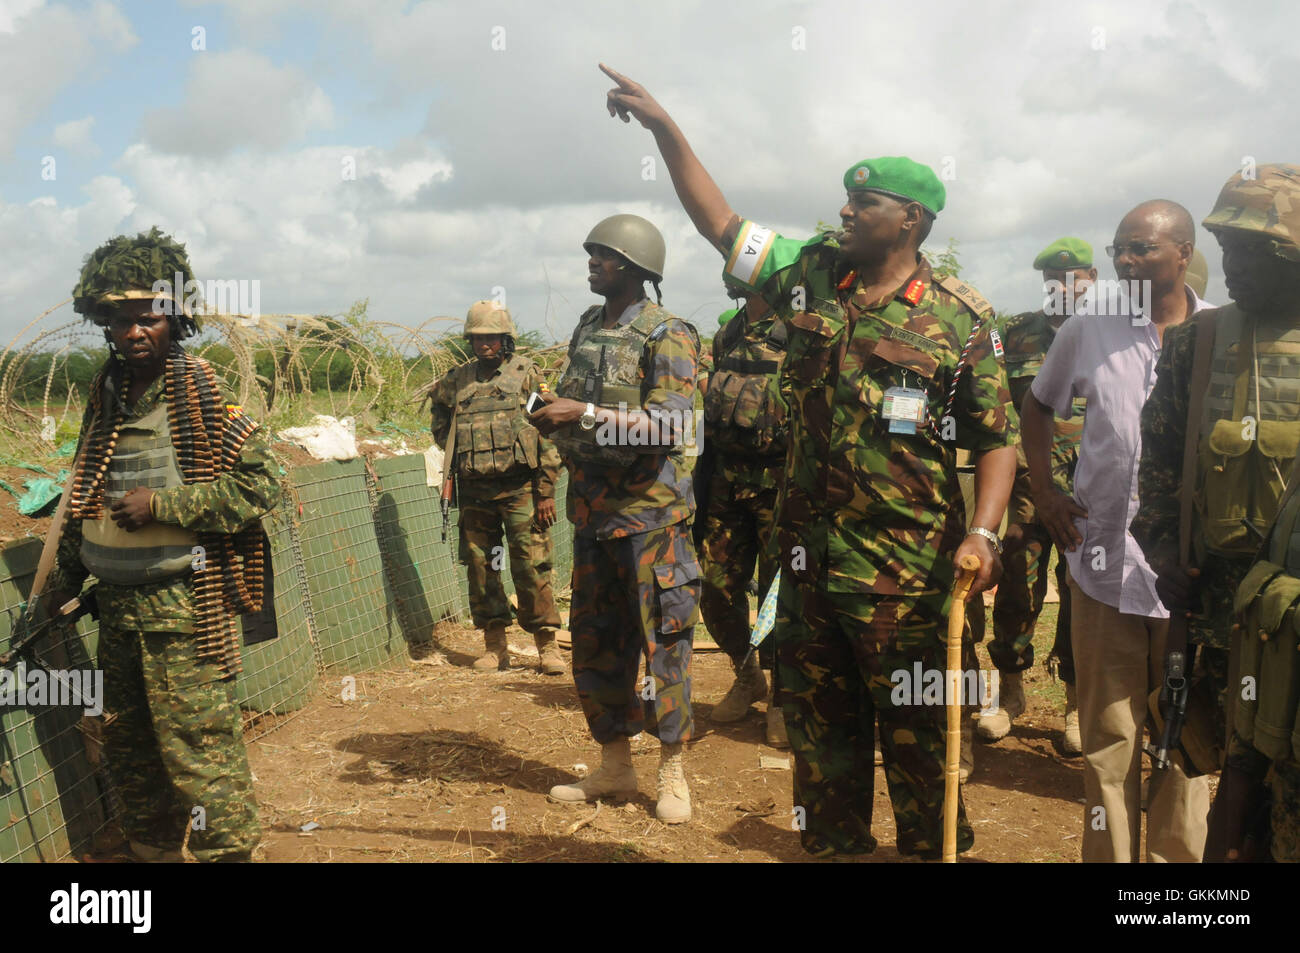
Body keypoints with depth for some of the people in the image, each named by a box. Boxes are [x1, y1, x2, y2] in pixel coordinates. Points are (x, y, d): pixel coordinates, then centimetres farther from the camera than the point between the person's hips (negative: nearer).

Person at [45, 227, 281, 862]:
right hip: (117, 605, 8)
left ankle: (229, 852, 8)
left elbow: (261, 486, -16)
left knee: (199, 750, -5)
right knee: (127, 749, 19)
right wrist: (67, 572, 26)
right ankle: (150, 851, 36)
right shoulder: (106, 395, 9)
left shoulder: (201, 398, -11)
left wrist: (160, 504, -19)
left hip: (181, 604, -7)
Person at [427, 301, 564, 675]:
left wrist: (546, 492, -9)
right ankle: (494, 646, 16)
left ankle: (547, 645, 3)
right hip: (474, 491, 4)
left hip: (518, 487, -4)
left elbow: (547, 435, -4)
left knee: (531, 567, -5)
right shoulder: (457, 380, 11)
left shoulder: (527, 374, 0)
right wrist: (451, 449, 15)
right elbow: (439, 412, 32)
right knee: (480, 567, 7)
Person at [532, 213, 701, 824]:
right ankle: (613, 765, 26)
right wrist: (551, 416, 1)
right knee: (593, 643, 12)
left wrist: (583, 413, -22)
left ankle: (672, 773, 13)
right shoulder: (587, 328, 13)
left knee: (661, 641, 0)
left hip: (648, 512, -7)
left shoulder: (667, 336, -10)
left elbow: (669, 428, -20)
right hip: (591, 510, 7)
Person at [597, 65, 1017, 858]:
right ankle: (834, 846, 35)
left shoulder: (960, 319, -7)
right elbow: (720, 220, 8)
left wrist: (983, 532, -19)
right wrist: (664, 125, 5)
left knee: (917, 741, 6)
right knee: (819, 733, 17)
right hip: (809, 559, 5)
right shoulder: (811, 279, 5)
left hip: (905, 574, -5)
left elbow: (999, 439, -5)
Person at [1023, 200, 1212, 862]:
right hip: (1105, 565, 0)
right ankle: (1109, 856, 25)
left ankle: (1178, 857, 28)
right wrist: (1042, 488, 6)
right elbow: (1038, 405, 17)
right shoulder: (1088, 327, 1)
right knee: (1109, 739, 10)